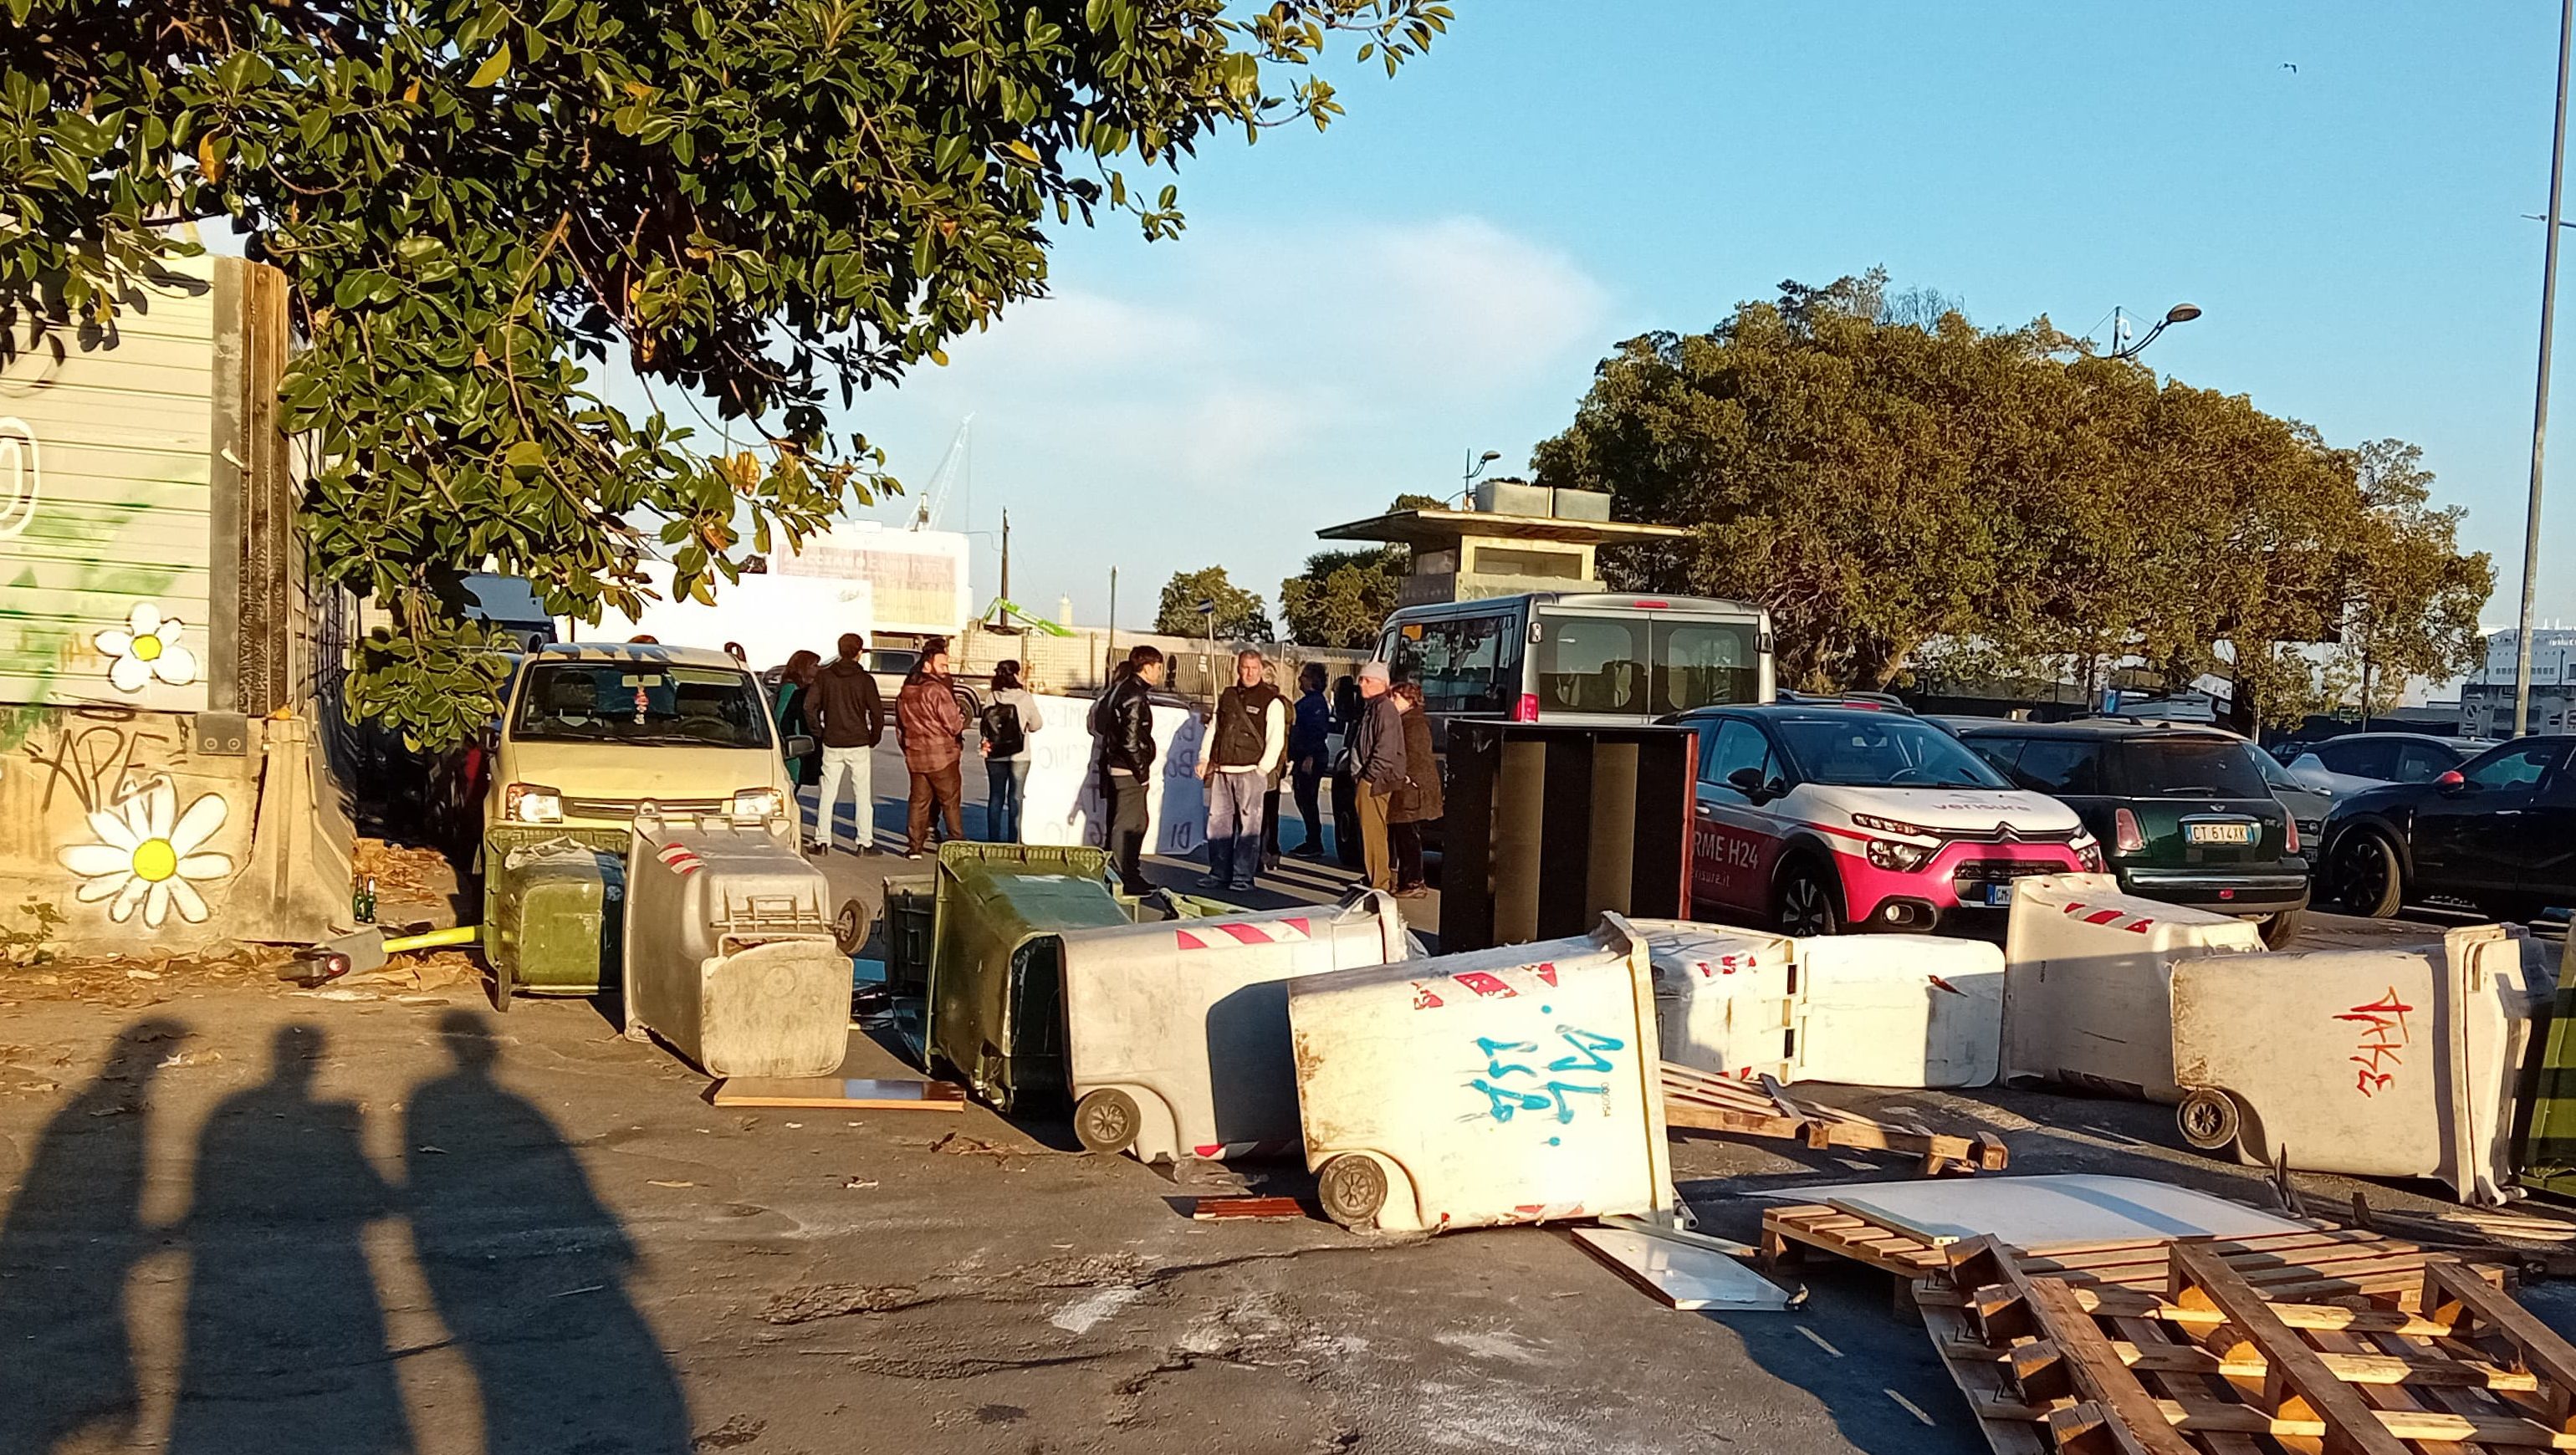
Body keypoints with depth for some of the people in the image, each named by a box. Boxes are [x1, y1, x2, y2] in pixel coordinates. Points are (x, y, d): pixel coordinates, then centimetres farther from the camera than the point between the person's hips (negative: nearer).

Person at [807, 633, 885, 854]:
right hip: (859, 744, -2)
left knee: (827, 793, 9)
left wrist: (820, 732, 7)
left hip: (832, 744, 2)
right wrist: (874, 738, 5)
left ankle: (822, 840, 8)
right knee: (863, 794, 5)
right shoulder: (864, 679, -7)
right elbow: (877, 712, -9)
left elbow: (810, 706, -2)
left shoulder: (824, 676, 1)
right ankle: (865, 841, 4)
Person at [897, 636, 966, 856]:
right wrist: (962, 717, 4)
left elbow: (900, 726, 16)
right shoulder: (937, 691, -15)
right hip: (942, 756, -6)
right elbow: (955, 725, -16)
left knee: (919, 801, 11)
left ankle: (915, 846, 9)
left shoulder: (904, 693, 9)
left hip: (915, 757, 6)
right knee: (951, 802, 3)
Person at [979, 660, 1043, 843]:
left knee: (995, 797, 11)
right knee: (1015, 798, 4)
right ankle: (1013, 840, 4)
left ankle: (993, 839, 13)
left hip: (995, 755, 2)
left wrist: (987, 743, 9)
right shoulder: (1025, 698, -8)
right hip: (1019, 756, -2)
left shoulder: (991, 699, -4)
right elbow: (1036, 725, 2)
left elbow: (983, 727, -4)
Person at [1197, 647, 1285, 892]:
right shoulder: (1227, 696, 14)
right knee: (1218, 823, 7)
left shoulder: (1272, 701, -2)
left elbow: (1276, 740, -6)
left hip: (1250, 772, -5)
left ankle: (1243, 877, 3)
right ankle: (1219, 874, 16)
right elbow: (1213, 729, 20)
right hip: (1221, 771, 5)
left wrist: (1262, 769, -10)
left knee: (1249, 825, -3)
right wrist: (1205, 759, 11)